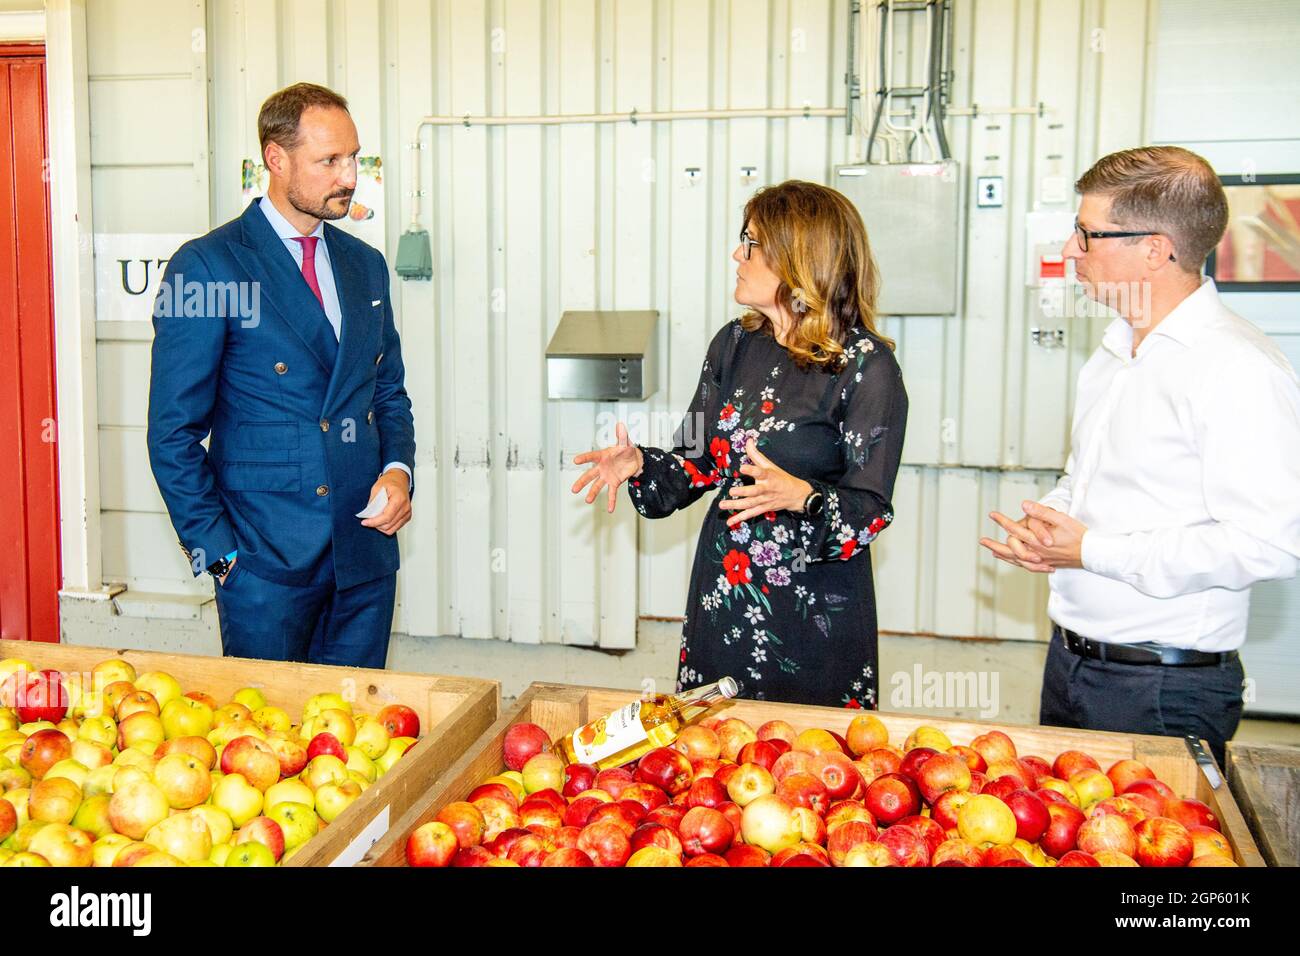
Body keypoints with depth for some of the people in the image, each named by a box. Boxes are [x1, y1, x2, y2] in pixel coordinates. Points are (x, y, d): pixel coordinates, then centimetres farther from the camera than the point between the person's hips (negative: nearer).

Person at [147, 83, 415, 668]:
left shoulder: (365, 264, 12)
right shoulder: (205, 266, -6)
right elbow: (174, 432, -5)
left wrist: (398, 467, 1)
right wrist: (215, 551, -9)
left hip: (366, 552, 5)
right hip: (266, 558, -5)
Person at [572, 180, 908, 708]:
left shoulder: (867, 365, -13)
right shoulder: (734, 344, 5)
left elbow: (870, 508, -15)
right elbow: (700, 459, 11)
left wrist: (803, 498, -33)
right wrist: (641, 466, -7)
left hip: (816, 608, -5)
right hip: (723, 591, 5)